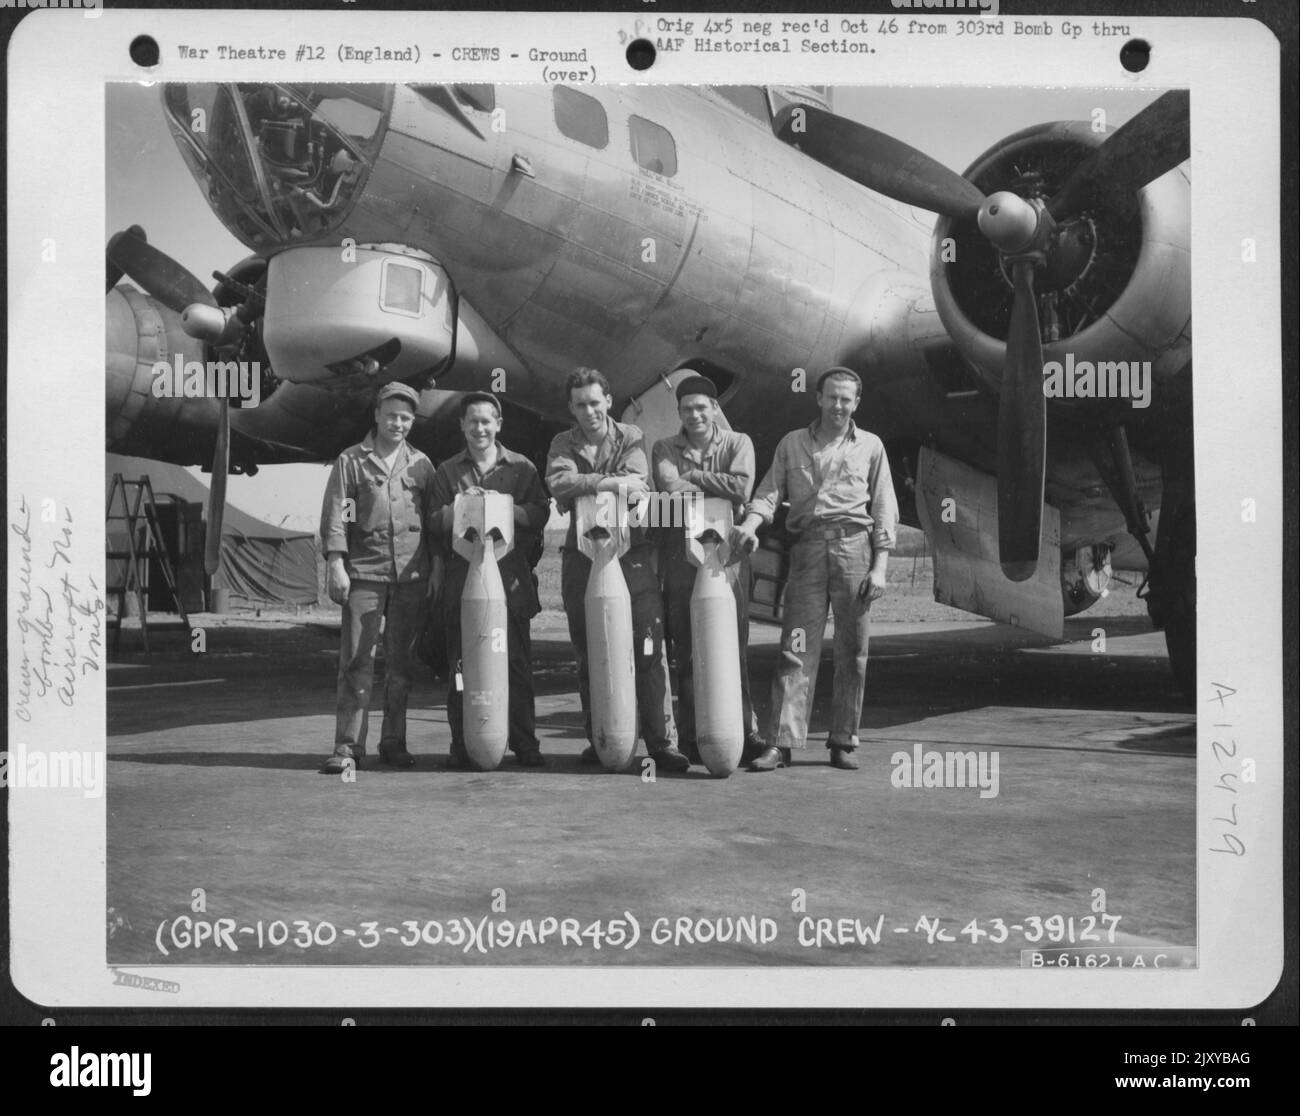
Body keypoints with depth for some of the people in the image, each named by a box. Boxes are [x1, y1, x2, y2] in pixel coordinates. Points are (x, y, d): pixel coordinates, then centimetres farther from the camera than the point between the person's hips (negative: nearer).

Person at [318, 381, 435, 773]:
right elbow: (335, 514, 1)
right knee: (357, 660, -6)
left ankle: (394, 742, 15)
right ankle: (348, 745, -5)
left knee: (401, 661, 6)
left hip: (411, 575, 3)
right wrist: (335, 562, -9)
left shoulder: (421, 464, 13)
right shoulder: (351, 461, 6)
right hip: (364, 573, -2)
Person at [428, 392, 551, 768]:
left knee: (518, 664, 0)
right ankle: (462, 745, 5)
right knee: (461, 665, -1)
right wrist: (460, 504, -10)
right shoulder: (448, 472, 13)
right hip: (462, 578, 1)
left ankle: (524, 743, 6)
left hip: (511, 577, 0)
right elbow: (434, 524, 7)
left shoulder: (522, 468, 11)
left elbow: (540, 514, 1)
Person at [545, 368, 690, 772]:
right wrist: (611, 483, -19)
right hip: (582, 555, 2)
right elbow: (559, 482, -11)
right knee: (588, 653, 7)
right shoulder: (563, 445, 11)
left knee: (649, 650, -7)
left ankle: (662, 741, -5)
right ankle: (598, 740, 17)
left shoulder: (631, 438, 8)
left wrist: (586, 487, -19)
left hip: (632, 553, -2)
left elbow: (636, 482, -11)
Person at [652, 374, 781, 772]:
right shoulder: (665, 448, 12)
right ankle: (692, 741, 7)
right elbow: (667, 484, -8)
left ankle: (749, 737, -2)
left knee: (733, 652, -5)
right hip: (681, 558, 1)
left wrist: (690, 478, -3)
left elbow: (741, 487, -9)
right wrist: (715, 488, -5)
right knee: (687, 654, 1)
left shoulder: (738, 443, 9)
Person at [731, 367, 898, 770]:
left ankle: (843, 741, 9)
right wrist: (751, 522, -15)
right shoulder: (791, 444, 16)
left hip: (855, 545, 0)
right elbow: (769, 492, 6)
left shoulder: (870, 446, 14)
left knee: (852, 652, 2)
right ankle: (783, 740, -9)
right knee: (796, 648, -7)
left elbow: (884, 510, 10)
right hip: (807, 549, 0)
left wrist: (880, 567, 0)